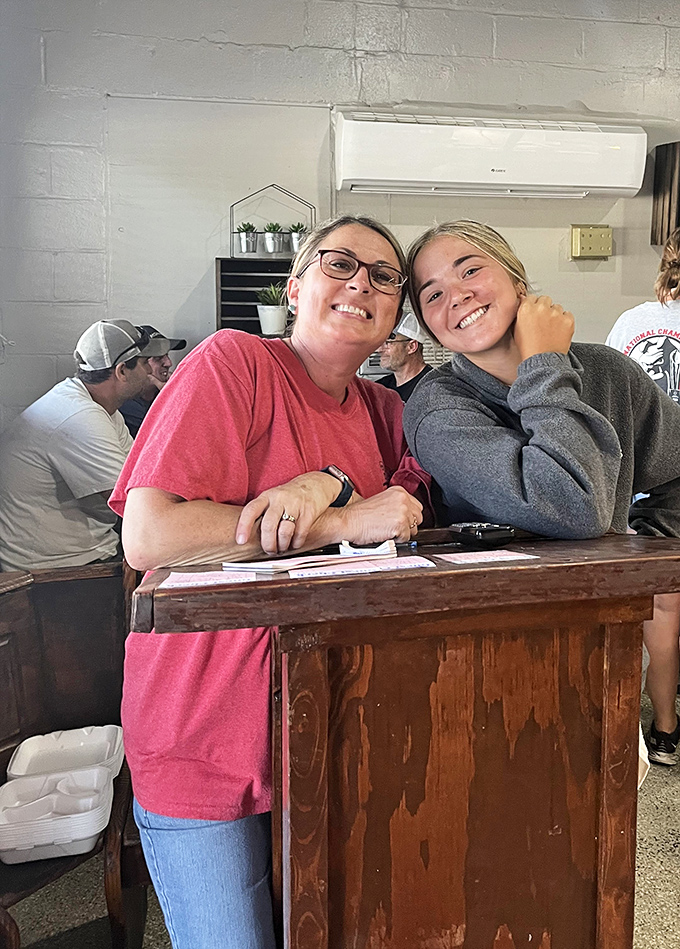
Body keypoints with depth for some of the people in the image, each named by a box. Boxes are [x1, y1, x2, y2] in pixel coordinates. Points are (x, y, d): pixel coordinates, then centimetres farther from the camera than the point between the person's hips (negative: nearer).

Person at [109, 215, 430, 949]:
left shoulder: (382, 408, 7)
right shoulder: (233, 363, -14)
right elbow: (148, 537, -24)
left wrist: (326, 484, -24)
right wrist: (344, 522, -24)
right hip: (204, 746, -5)